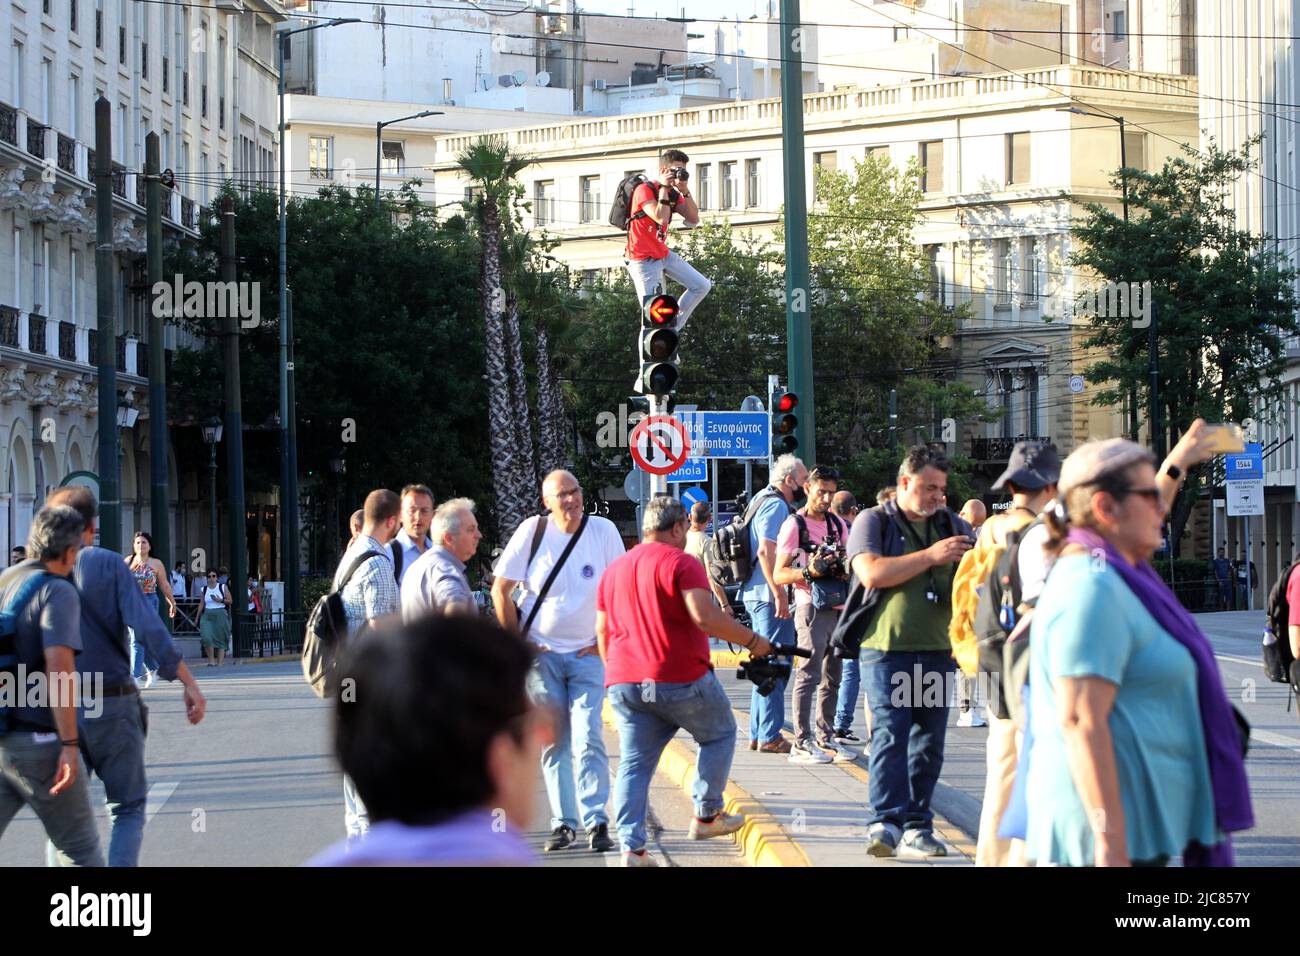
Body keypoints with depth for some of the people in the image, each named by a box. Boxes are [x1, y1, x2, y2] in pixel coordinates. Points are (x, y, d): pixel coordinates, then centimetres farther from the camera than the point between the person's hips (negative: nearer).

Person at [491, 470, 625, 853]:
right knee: (554, 742, 5)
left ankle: (596, 822, -9)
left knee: (588, 738, -10)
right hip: (542, 654, 1)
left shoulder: (603, 530, -4)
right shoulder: (532, 531, -6)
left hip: (588, 654, -1)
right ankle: (563, 822, 11)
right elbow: (500, 589, 0)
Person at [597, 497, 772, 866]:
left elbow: (602, 630, 21)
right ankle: (706, 815, 18)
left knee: (634, 763, 5)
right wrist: (752, 640, -10)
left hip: (624, 683, 6)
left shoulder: (613, 570, 16)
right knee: (719, 734, 18)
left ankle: (632, 848, -5)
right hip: (680, 679, -6)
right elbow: (705, 617, -19)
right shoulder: (680, 562, -8)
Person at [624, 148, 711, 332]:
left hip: (664, 254, 8)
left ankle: (672, 329, 11)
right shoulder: (644, 190, -16)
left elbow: (694, 219, -2)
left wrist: (685, 191, -10)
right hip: (643, 260, -8)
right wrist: (664, 187, -22)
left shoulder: (674, 194, 9)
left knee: (702, 286, 5)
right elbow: (661, 218, -31)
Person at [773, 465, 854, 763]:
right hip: (812, 608, -7)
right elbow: (779, 574, -6)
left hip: (839, 608, 7)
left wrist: (844, 569, -2)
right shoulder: (794, 525, -3)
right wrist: (809, 572, -22)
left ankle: (825, 737, 16)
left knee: (832, 678, 10)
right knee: (808, 676, -10)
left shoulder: (839, 525, 16)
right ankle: (802, 742, -9)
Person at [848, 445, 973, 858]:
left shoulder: (951, 525, 15)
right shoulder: (873, 522, 0)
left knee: (929, 743, 6)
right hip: (888, 649, -5)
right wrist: (930, 555, -15)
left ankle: (916, 826, 12)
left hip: (937, 650, 5)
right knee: (890, 735, -14)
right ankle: (885, 822, -19)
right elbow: (872, 574, -15)